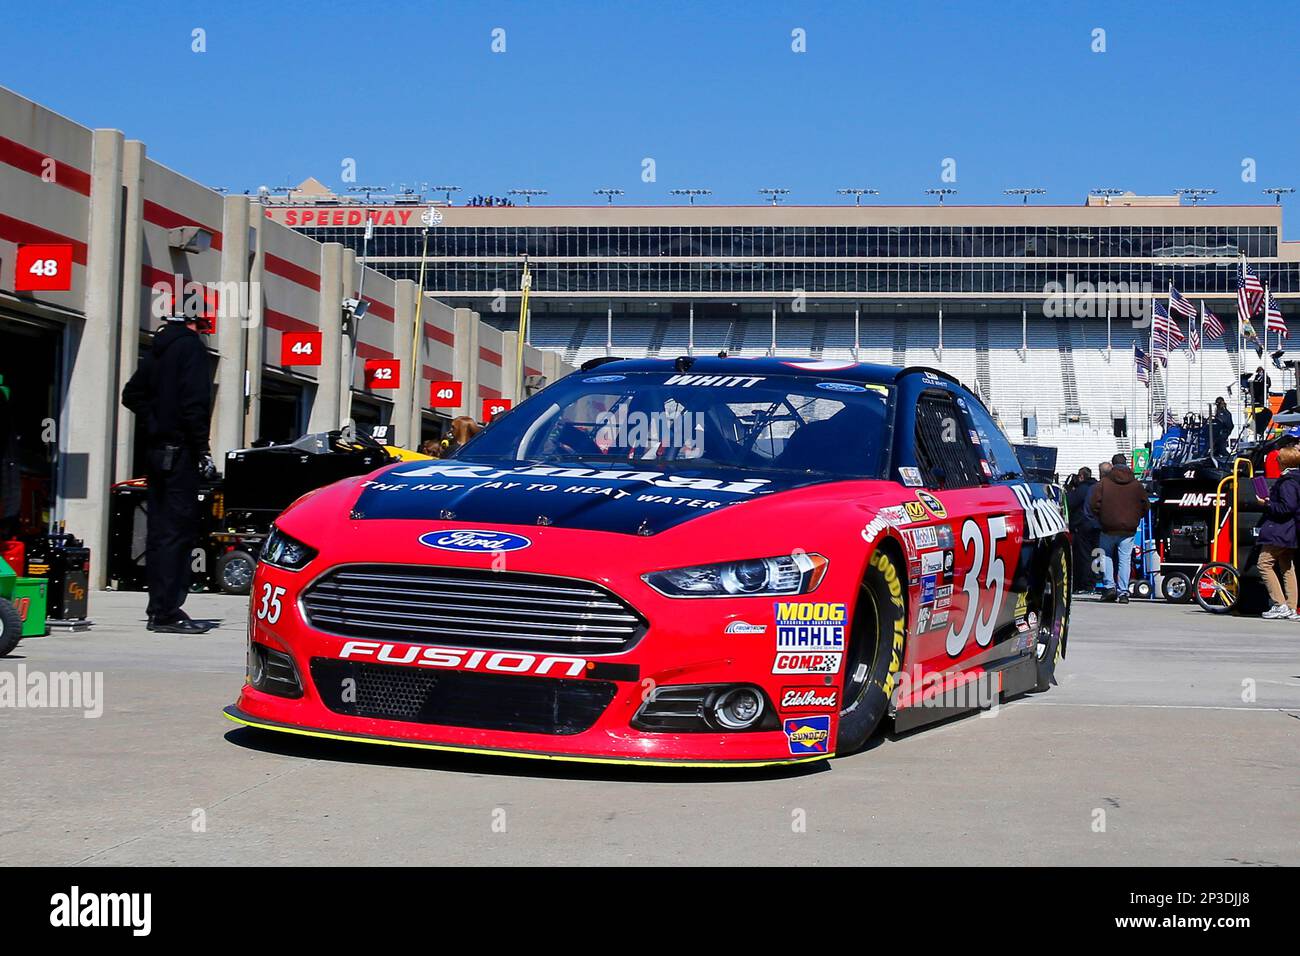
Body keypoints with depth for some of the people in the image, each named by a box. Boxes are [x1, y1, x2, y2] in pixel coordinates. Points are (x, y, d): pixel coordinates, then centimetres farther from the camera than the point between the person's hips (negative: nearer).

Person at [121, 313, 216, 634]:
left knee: (160, 529, 11)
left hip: (157, 449, 9)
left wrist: (154, 424, 13)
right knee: (178, 529, -7)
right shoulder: (191, 346, -10)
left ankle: (159, 608, 17)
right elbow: (193, 402, -18)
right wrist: (203, 450, -15)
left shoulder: (158, 348, 15)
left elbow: (132, 394, 18)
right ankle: (167, 612, -8)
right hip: (179, 451, -9)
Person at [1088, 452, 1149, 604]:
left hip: (1108, 528, -1)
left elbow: (1093, 503, -6)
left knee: (1106, 555, 16)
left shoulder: (1103, 482, -3)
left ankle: (1109, 586, 4)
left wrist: (1100, 518, 10)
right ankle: (1123, 592, 2)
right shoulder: (1136, 484, 3)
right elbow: (1145, 506, 7)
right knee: (1125, 559, 4)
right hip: (1128, 530, 1)